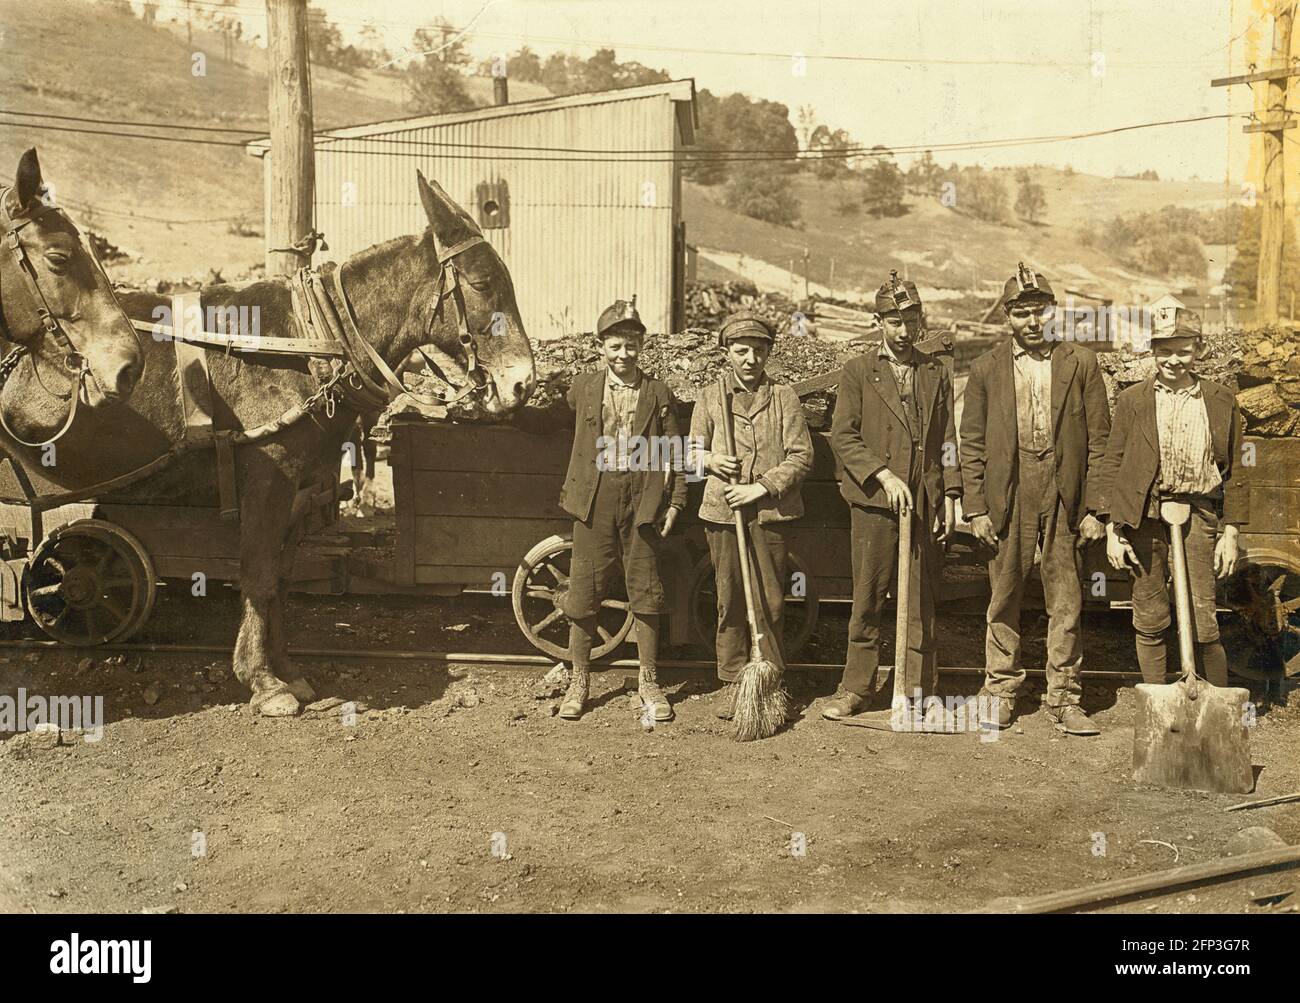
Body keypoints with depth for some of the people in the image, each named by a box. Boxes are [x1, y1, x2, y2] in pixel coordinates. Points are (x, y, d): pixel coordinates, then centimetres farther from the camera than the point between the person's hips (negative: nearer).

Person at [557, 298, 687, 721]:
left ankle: (649, 681, 16)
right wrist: (571, 490, 20)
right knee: (584, 592, 4)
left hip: (642, 503, -1)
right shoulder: (583, 388, 7)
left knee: (645, 592, 4)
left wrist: (676, 500, -2)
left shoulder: (659, 393, 3)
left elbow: (673, 450, 4)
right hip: (594, 501, 1)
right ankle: (579, 680, 17)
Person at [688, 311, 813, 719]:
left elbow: (801, 456, -1)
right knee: (730, 601, 4)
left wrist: (761, 487, -11)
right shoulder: (710, 397, 10)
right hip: (723, 513, 1)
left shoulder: (785, 397, 5)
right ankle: (731, 682, 14)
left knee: (770, 602, 1)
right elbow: (693, 450, 16)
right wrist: (711, 461, -6)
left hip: (771, 513, -1)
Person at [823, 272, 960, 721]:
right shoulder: (858, 371, 5)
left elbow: (948, 440, 13)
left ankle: (919, 690, 13)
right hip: (873, 500, -2)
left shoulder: (937, 373, 14)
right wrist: (883, 475, -13)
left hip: (925, 502, 2)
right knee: (867, 599, 1)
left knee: (921, 600, 5)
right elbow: (843, 436, -2)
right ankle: (855, 688, 11)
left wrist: (950, 496, 5)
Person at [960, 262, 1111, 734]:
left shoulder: (1081, 363, 5)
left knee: (1066, 602, 3)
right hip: (1007, 498, 0)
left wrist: (1095, 508, -1)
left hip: (1064, 498, 0)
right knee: (1003, 598, 6)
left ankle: (1063, 699, 13)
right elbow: (972, 444, 6)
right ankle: (999, 691, 18)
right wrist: (976, 509, -1)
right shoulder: (986, 369, 6)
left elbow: (1099, 439, 5)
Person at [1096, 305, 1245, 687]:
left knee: (1203, 620, -4)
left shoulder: (1222, 402, 7)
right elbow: (1112, 465, 6)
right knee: (1149, 620, 6)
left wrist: (1231, 532, 4)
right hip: (1144, 516, 1)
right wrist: (1113, 529, 1)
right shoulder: (1132, 400, 6)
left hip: (1198, 513, -1)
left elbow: (1234, 470, 9)